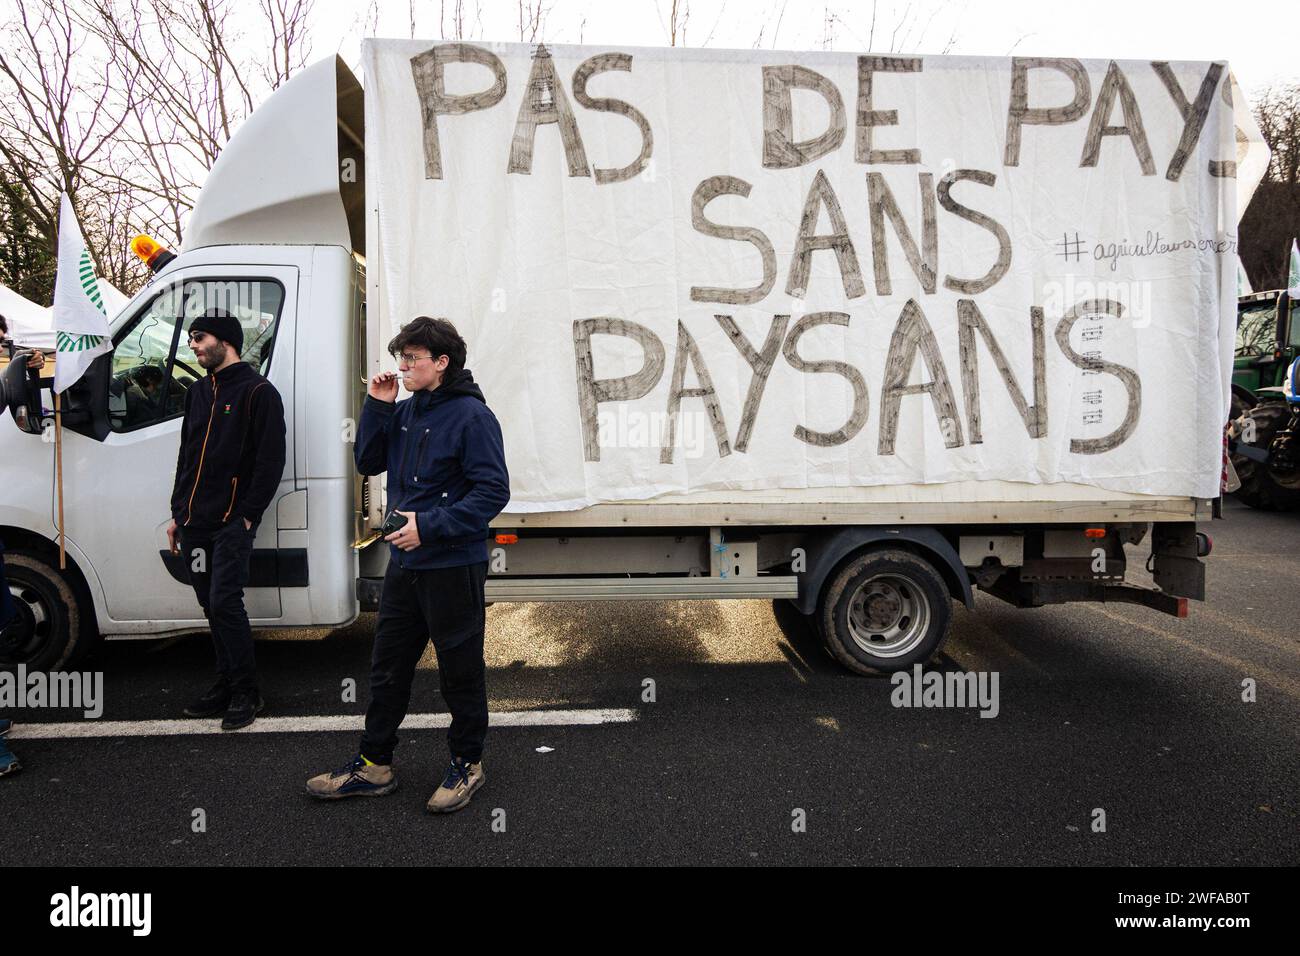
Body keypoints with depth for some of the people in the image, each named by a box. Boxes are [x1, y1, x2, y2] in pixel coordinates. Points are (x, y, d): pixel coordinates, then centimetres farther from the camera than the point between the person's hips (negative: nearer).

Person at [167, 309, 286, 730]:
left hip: (232, 521, -7)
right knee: (212, 605, 11)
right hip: (195, 522, 8)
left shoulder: (258, 392, -7)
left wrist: (248, 515, -15)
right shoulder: (198, 392, 18)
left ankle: (246, 692, 0)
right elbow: (187, 456, 22)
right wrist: (178, 513, 18)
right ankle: (227, 684, 21)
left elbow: (271, 460, -11)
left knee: (224, 603, -11)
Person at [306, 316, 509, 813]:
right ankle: (374, 765, 29)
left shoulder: (471, 415, -14)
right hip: (405, 563, 8)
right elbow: (368, 463, 11)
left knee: (460, 670, 7)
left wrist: (430, 526, -22)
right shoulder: (405, 411, 9)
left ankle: (466, 763, 24)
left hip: (453, 567, -8)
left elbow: (494, 491, -19)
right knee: (387, 666, 15)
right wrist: (377, 406, -1)